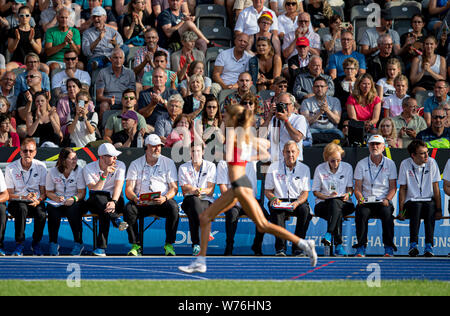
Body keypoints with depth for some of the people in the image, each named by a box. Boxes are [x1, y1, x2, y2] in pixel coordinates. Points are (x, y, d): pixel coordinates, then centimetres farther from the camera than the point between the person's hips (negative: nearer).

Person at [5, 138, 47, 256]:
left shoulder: (41, 166, 0)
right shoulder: (11, 168, -5)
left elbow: (43, 192, 4)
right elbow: (9, 194, -4)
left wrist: (38, 201, -18)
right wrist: (24, 197, -21)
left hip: (35, 202, 2)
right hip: (17, 202, -1)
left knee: (41, 214, -32)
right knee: (22, 209, -37)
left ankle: (36, 244, -6)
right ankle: (19, 245, -26)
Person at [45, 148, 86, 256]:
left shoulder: (79, 171, -5)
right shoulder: (52, 172, -2)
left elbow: (82, 192, -6)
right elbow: (48, 192, 4)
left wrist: (73, 199, -25)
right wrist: (56, 198, -17)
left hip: (74, 202, -1)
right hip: (57, 202, 1)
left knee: (73, 211, -34)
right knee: (53, 212, -32)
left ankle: (78, 243, -18)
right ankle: (53, 243, -14)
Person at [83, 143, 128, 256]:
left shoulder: (120, 165, -1)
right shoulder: (89, 168, -5)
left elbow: (118, 186, -16)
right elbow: (94, 190, -17)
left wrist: (113, 202, -34)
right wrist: (104, 175, -25)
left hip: (115, 199, 0)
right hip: (95, 203, 0)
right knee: (98, 197, -37)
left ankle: (101, 247, -40)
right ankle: (117, 220, -52)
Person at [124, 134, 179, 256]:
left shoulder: (168, 163, 9)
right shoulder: (135, 164, 10)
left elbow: (174, 188, 2)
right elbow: (128, 189, 2)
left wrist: (165, 198, -20)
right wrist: (135, 199, -21)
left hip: (161, 202, 0)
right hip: (141, 203, 0)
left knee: (173, 207, -33)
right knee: (129, 208, -31)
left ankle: (169, 245, -20)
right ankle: (136, 245, -20)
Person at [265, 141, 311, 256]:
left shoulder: (304, 169, 6)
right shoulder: (274, 168, 5)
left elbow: (305, 193, 1)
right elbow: (267, 191, 7)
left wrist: (297, 202, -21)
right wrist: (273, 198, -17)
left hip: (298, 202, 1)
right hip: (279, 202, -1)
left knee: (305, 210, -34)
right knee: (276, 210, -36)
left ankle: (297, 247, -28)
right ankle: (280, 247, -32)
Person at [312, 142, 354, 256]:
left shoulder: (347, 167, 7)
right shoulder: (320, 169, 3)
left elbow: (350, 188, 11)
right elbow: (315, 191, 5)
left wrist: (348, 194, -13)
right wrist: (328, 197, -13)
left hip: (344, 204, 1)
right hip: (323, 204, -1)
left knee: (335, 203, -38)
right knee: (335, 203, -38)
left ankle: (328, 234, -49)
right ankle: (338, 244, -49)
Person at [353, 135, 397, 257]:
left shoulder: (390, 164, 8)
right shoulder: (361, 164, 9)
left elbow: (393, 187, 6)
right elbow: (357, 187, 7)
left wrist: (387, 199, -13)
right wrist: (360, 199, -14)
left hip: (383, 202, 0)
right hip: (366, 201, 0)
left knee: (387, 212, -33)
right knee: (362, 213, -32)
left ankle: (389, 248, -25)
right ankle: (361, 248, -28)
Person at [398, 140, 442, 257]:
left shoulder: (431, 163, 0)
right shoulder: (405, 164, -1)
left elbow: (436, 188, 0)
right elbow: (402, 189, 2)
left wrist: (439, 209, -8)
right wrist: (401, 210, -7)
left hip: (429, 200, 1)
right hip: (412, 201, -1)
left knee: (430, 207, -34)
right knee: (417, 207, -35)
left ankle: (429, 246, -41)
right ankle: (413, 245, -42)